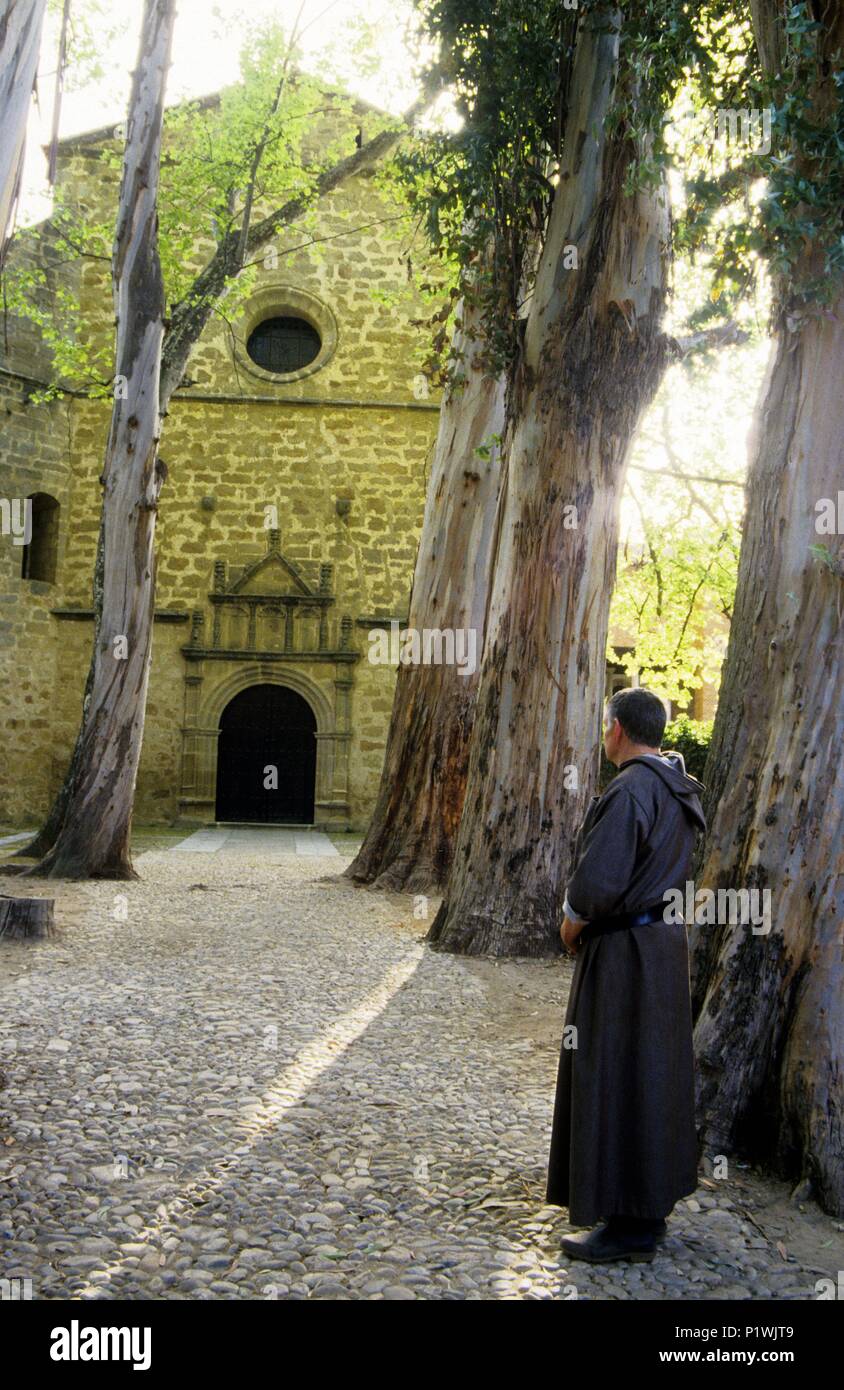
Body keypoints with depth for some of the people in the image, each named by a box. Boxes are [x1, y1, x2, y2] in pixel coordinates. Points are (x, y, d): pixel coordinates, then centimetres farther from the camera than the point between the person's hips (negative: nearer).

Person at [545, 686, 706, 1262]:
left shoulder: (630, 792, -21)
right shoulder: (678, 790, 9)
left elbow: (598, 881, -26)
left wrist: (573, 923, -6)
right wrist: (586, 918, 13)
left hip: (624, 950, -10)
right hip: (667, 939, 10)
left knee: (614, 1079, -1)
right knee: (657, 1071, 17)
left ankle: (630, 1224, 7)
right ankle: (654, 1200, 30)